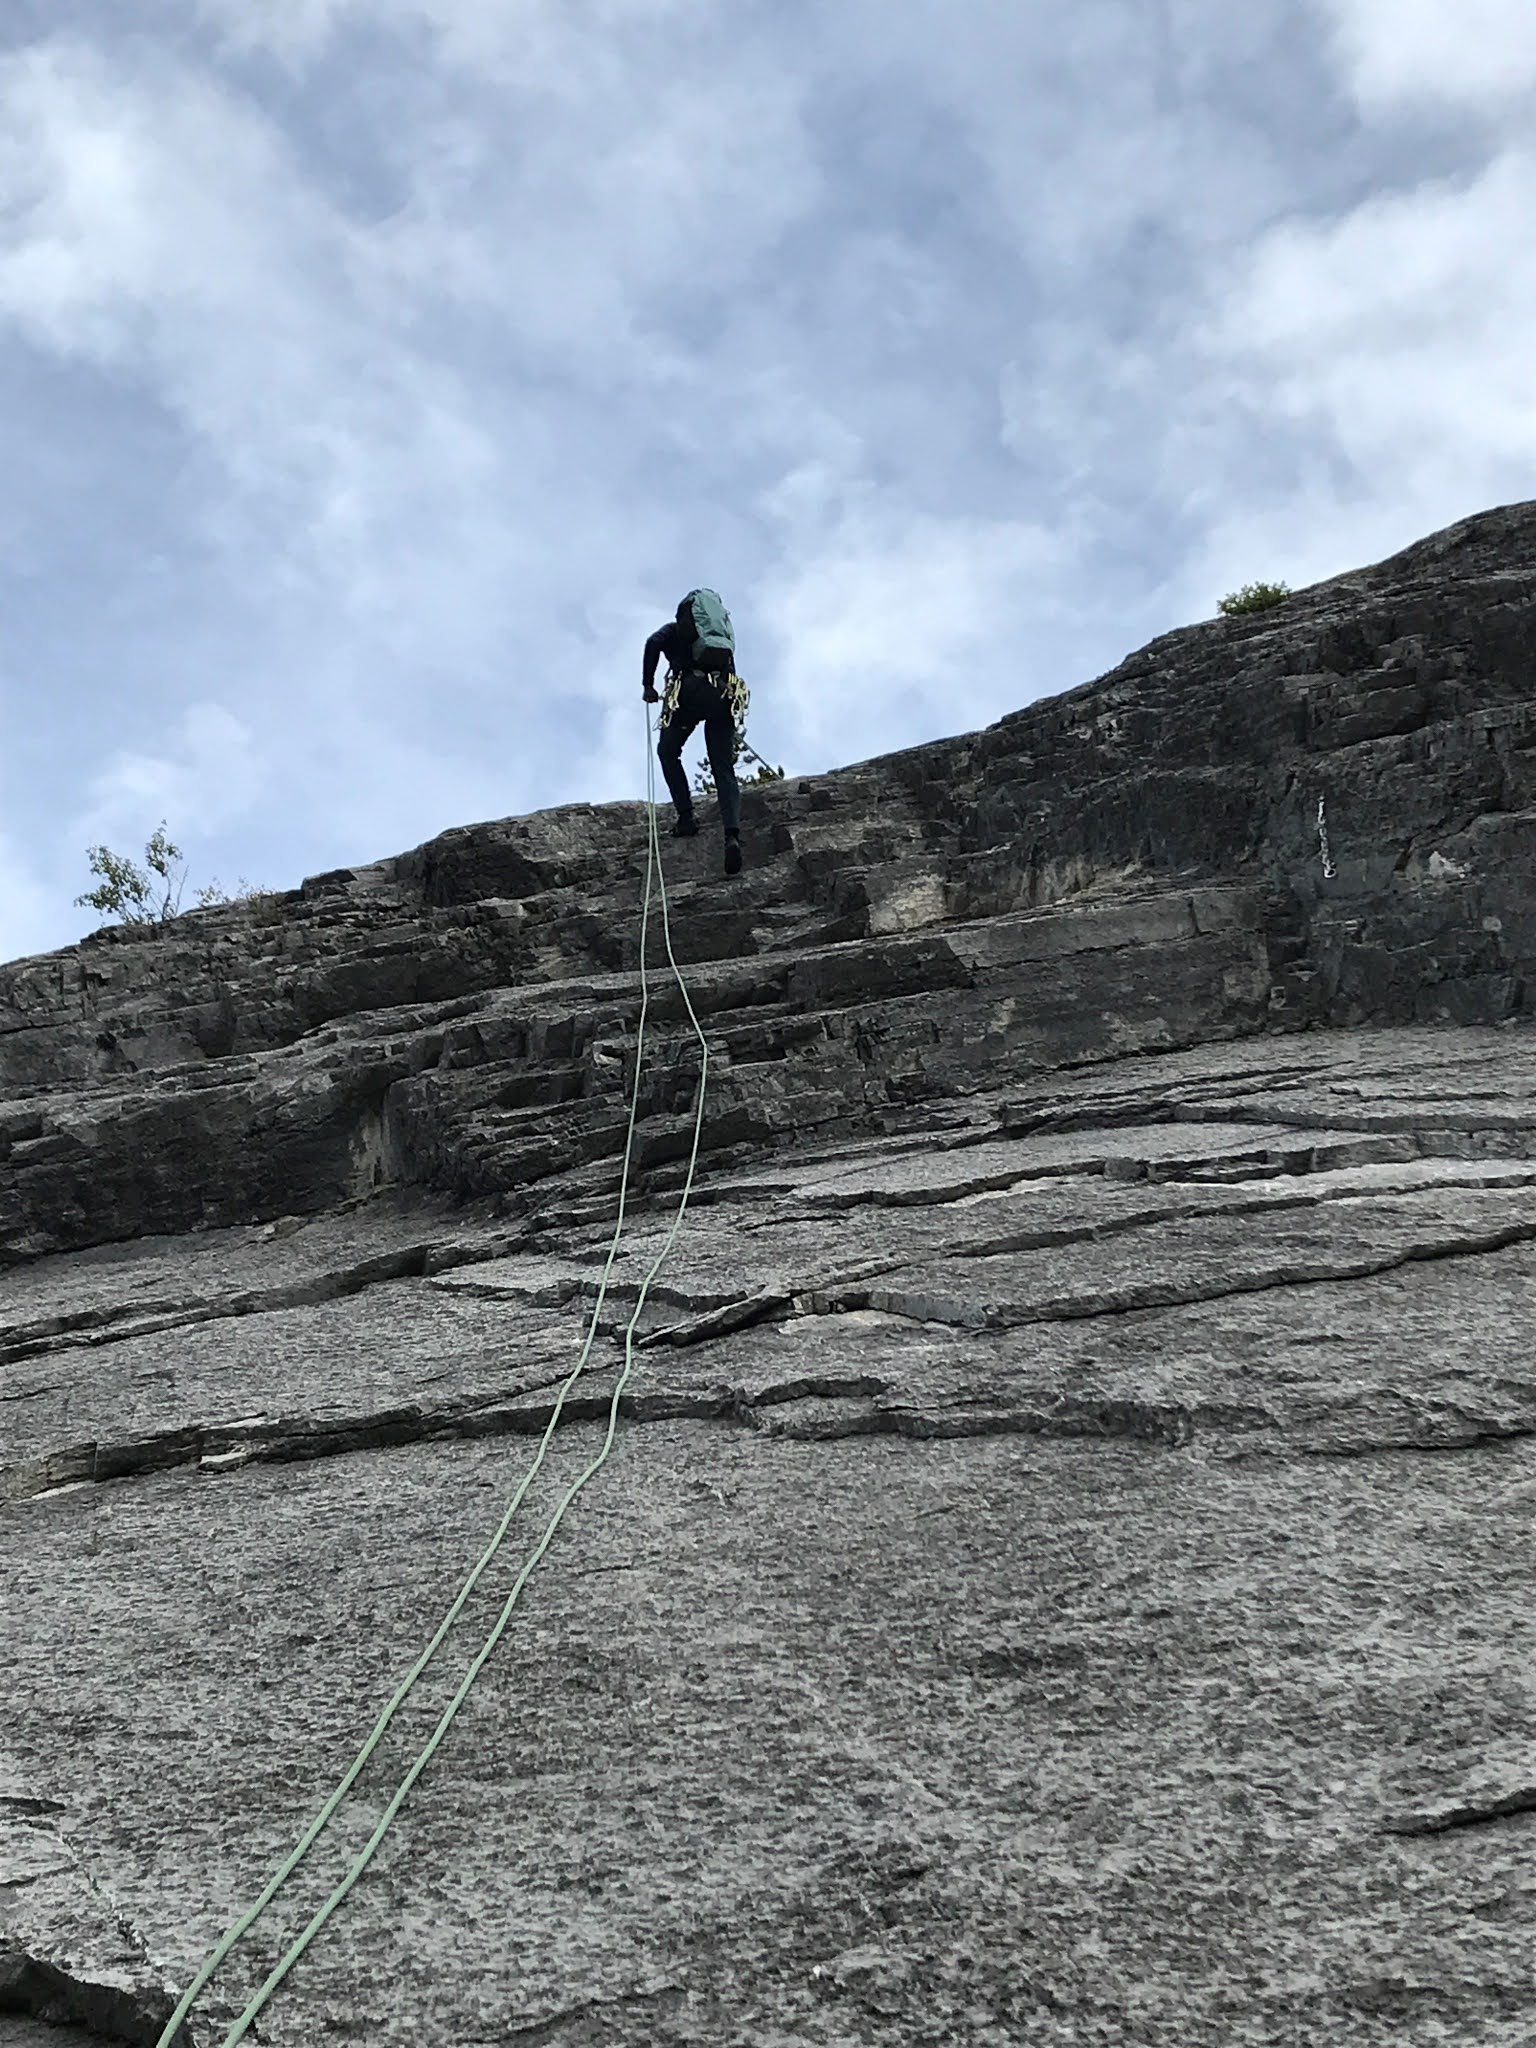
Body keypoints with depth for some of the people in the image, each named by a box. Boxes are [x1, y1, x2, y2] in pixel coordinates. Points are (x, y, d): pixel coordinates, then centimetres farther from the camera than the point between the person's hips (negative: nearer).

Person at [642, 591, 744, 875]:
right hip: (724, 696, 3)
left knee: (668, 752, 20)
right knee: (724, 770, 0)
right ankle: (732, 834, -23)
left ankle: (686, 817, 6)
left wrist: (647, 685, 4)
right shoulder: (723, 633, 35)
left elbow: (653, 643, -1)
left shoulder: (674, 630, 22)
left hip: (690, 691, -3)